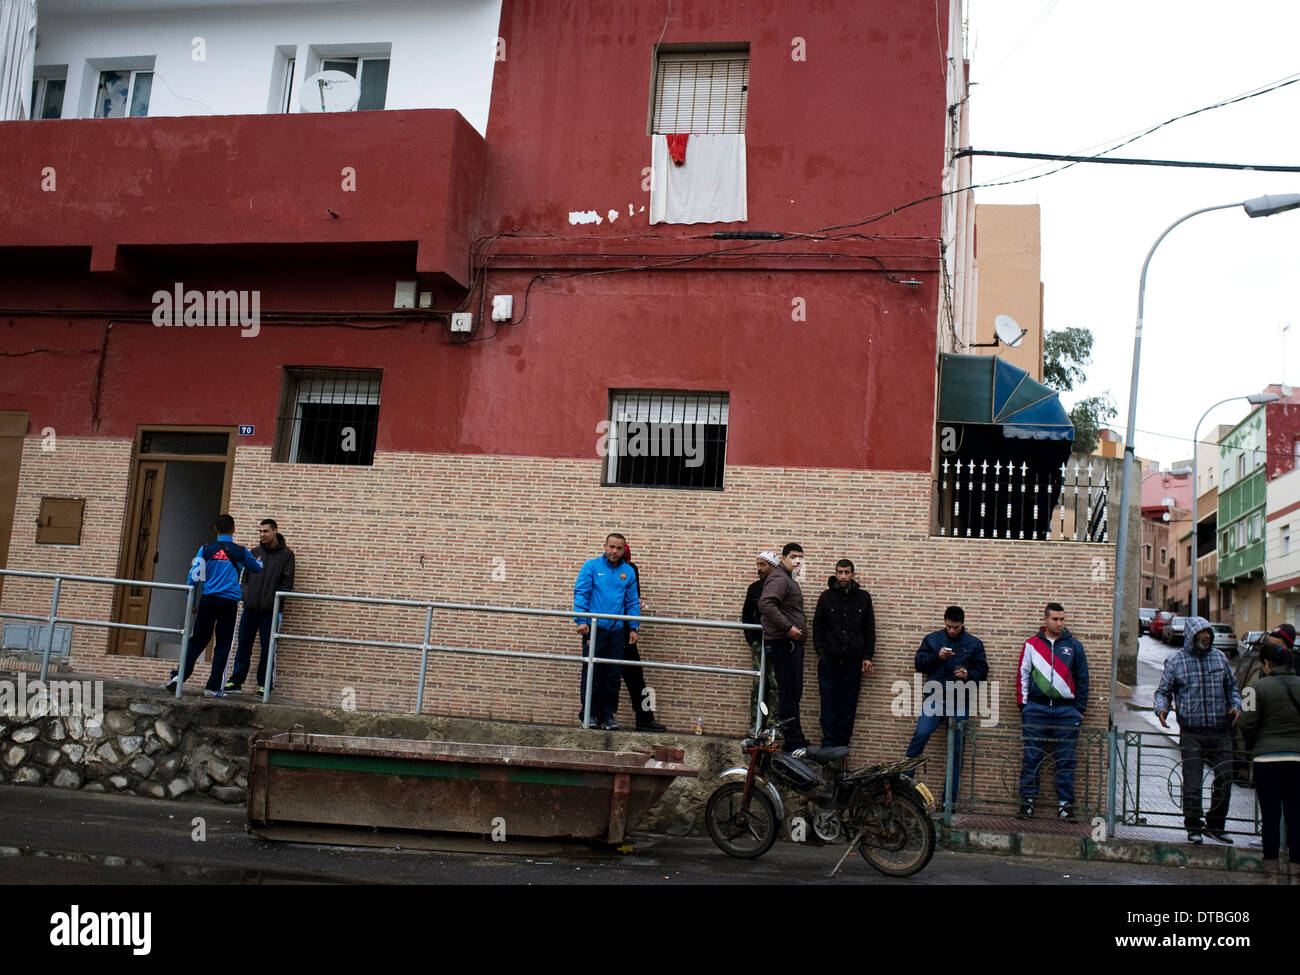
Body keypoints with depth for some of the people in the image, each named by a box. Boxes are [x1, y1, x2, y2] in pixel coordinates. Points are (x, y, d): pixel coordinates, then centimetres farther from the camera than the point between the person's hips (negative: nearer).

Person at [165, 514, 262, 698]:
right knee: (223, 645, 3)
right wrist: (259, 560, 43)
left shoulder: (206, 549, 4)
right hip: (229, 603, -1)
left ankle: (178, 677, 2)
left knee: (197, 641, 11)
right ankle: (213, 687, 2)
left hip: (207, 600, 2)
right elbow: (257, 568, 20)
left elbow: (194, 576, 1)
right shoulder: (241, 552, 3)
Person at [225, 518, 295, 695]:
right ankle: (236, 681, 12)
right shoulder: (254, 552, 14)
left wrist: (276, 601, -11)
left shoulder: (286, 554, 0)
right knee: (243, 646, 6)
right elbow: (245, 577, 19)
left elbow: (287, 583, -2)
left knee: (267, 648, 0)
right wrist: (244, 592, 2)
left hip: (270, 610, -4)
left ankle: (264, 684, 8)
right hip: (250, 608, 4)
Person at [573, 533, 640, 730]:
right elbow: (580, 593, -2)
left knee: (613, 675, 4)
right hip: (594, 627, -3)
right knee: (591, 672, -3)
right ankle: (588, 714, 6)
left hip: (617, 630, 3)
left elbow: (632, 602, 15)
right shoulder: (591, 566, 1)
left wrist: (633, 628, 9)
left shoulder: (628, 572, 11)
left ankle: (607, 715, 13)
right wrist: (581, 620, -11)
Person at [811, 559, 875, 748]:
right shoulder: (827, 596, 3)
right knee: (829, 705, 0)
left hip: (853, 661, 1)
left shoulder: (863, 597, 5)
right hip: (830, 661, -1)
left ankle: (842, 745, 11)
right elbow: (817, 626, 9)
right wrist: (820, 651, -1)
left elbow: (869, 629, 9)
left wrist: (868, 656, 3)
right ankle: (828, 745, 5)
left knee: (849, 706, 4)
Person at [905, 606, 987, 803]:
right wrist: (937, 656, -11)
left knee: (957, 750, 3)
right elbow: (919, 664, 6)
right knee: (920, 735, -18)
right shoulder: (932, 639, 9)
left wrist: (968, 675, -11)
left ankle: (951, 798, 10)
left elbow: (982, 671, 10)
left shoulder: (974, 644, 9)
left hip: (960, 703, 1)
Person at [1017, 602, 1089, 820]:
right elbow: (1023, 675, 10)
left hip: (1066, 710, 0)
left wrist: (1080, 709, 7)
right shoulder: (1032, 644, 8)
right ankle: (1027, 801, 6)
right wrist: (1023, 705, 4)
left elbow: (1082, 679, 12)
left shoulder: (1074, 646, 10)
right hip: (1036, 708, 0)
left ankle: (1065, 804, 8)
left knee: (1066, 760, 1)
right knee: (1031, 758, -1)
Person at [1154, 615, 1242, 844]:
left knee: (1225, 779, 5)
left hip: (1220, 731, 3)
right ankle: (1193, 827, 10)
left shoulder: (1220, 658, 10)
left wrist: (1236, 706, 2)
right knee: (1192, 782, -2)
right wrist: (1162, 708, -14)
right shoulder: (1175, 662, 1)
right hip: (1191, 733, -3)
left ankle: (1216, 825, 22)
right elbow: (1163, 691, 6)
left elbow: (1232, 686, 20)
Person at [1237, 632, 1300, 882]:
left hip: (1268, 758, -3)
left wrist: (1252, 745, 9)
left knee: (1270, 815, 3)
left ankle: (1272, 871, 9)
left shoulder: (1259, 686, -8)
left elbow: (1248, 723, -9)